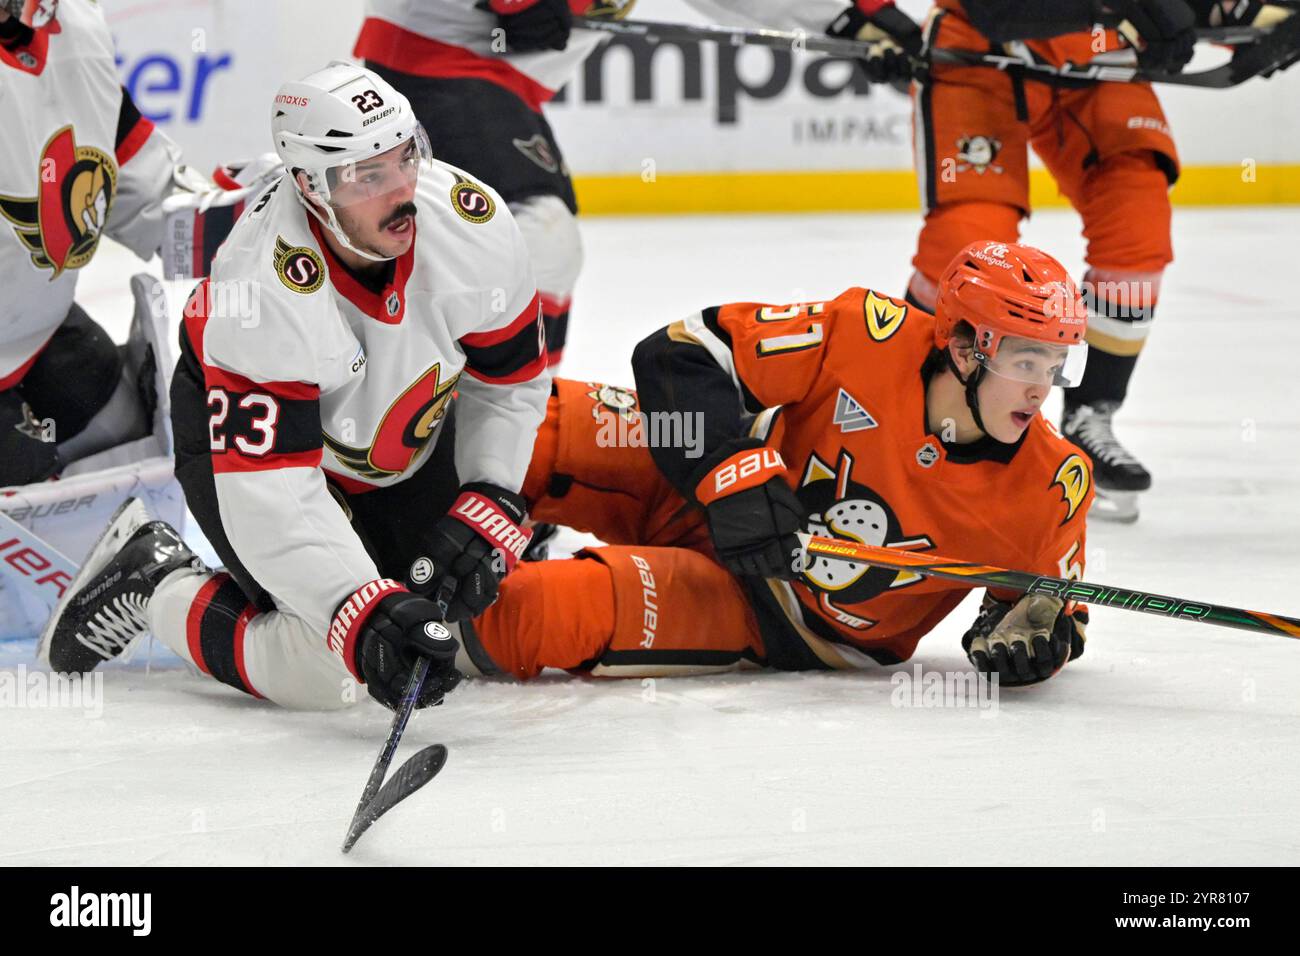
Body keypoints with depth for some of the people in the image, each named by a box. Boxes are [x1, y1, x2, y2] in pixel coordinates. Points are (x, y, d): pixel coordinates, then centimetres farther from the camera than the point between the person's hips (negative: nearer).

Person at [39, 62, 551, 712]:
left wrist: (488, 509, -18)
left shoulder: (473, 219, -27)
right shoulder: (260, 296, -40)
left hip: (408, 446, 6)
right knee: (325, 671, -20)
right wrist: (363, 614, -51)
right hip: (239, 439, -6)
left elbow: (508, 382, -8)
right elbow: (266, 493, -41)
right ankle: (153, 587, 5)